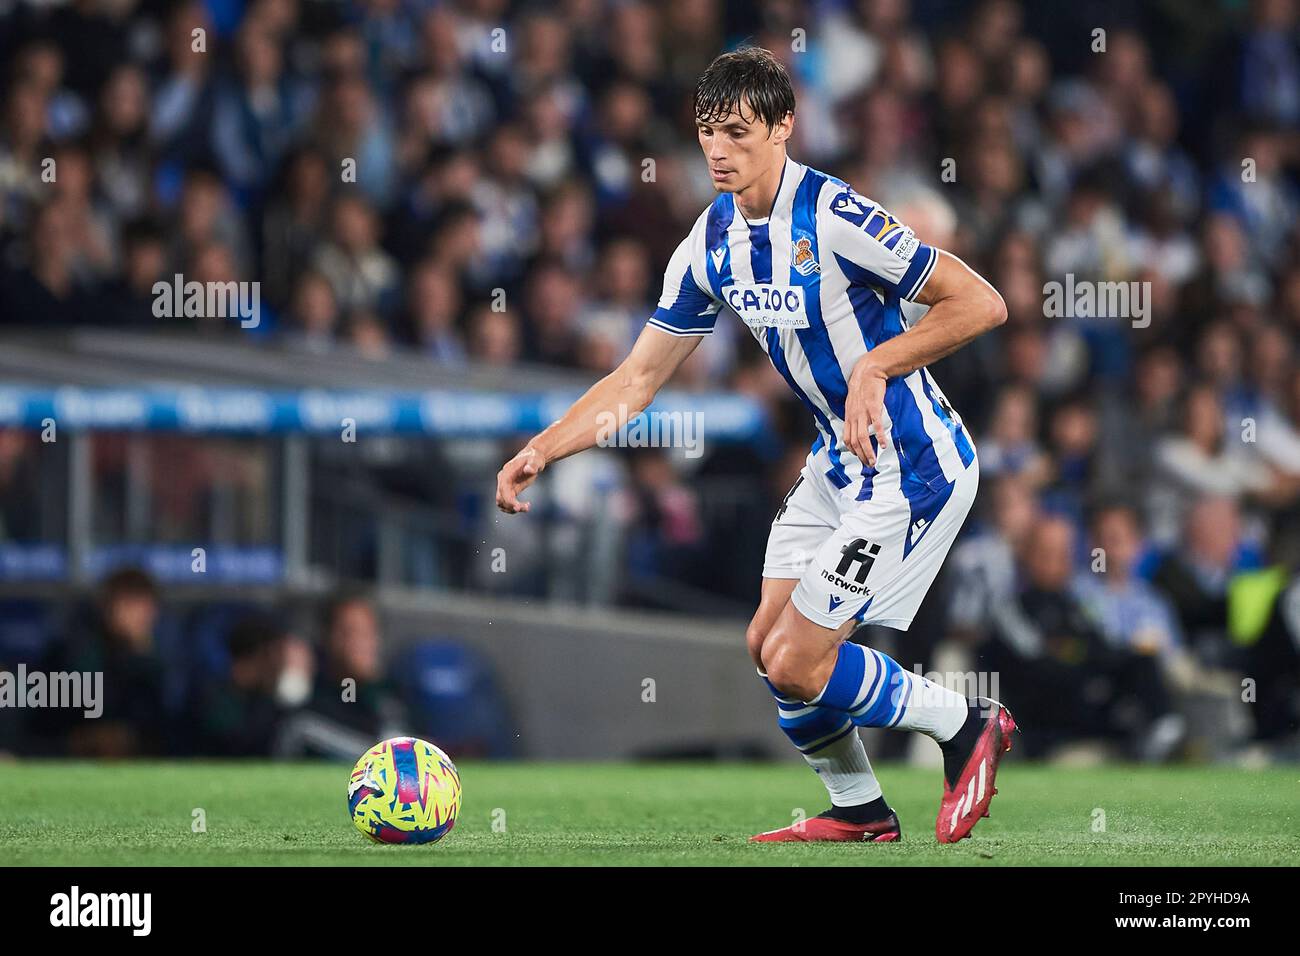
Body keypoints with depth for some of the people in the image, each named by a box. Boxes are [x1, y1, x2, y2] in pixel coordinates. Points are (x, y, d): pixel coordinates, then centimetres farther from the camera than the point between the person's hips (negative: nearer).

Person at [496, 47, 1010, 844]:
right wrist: (542, 450, -1)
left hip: (914, 469, -8)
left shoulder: (833, 217, -22)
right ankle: (859, 813, 26)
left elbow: (982, 304, -20)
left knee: (797, 664, -10)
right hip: (840, 459, 8)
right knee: (768, 644, 9)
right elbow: (641, 376, 9)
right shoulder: (714, 242, 2)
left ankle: (966, 725, 10)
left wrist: (875, 364, -25)